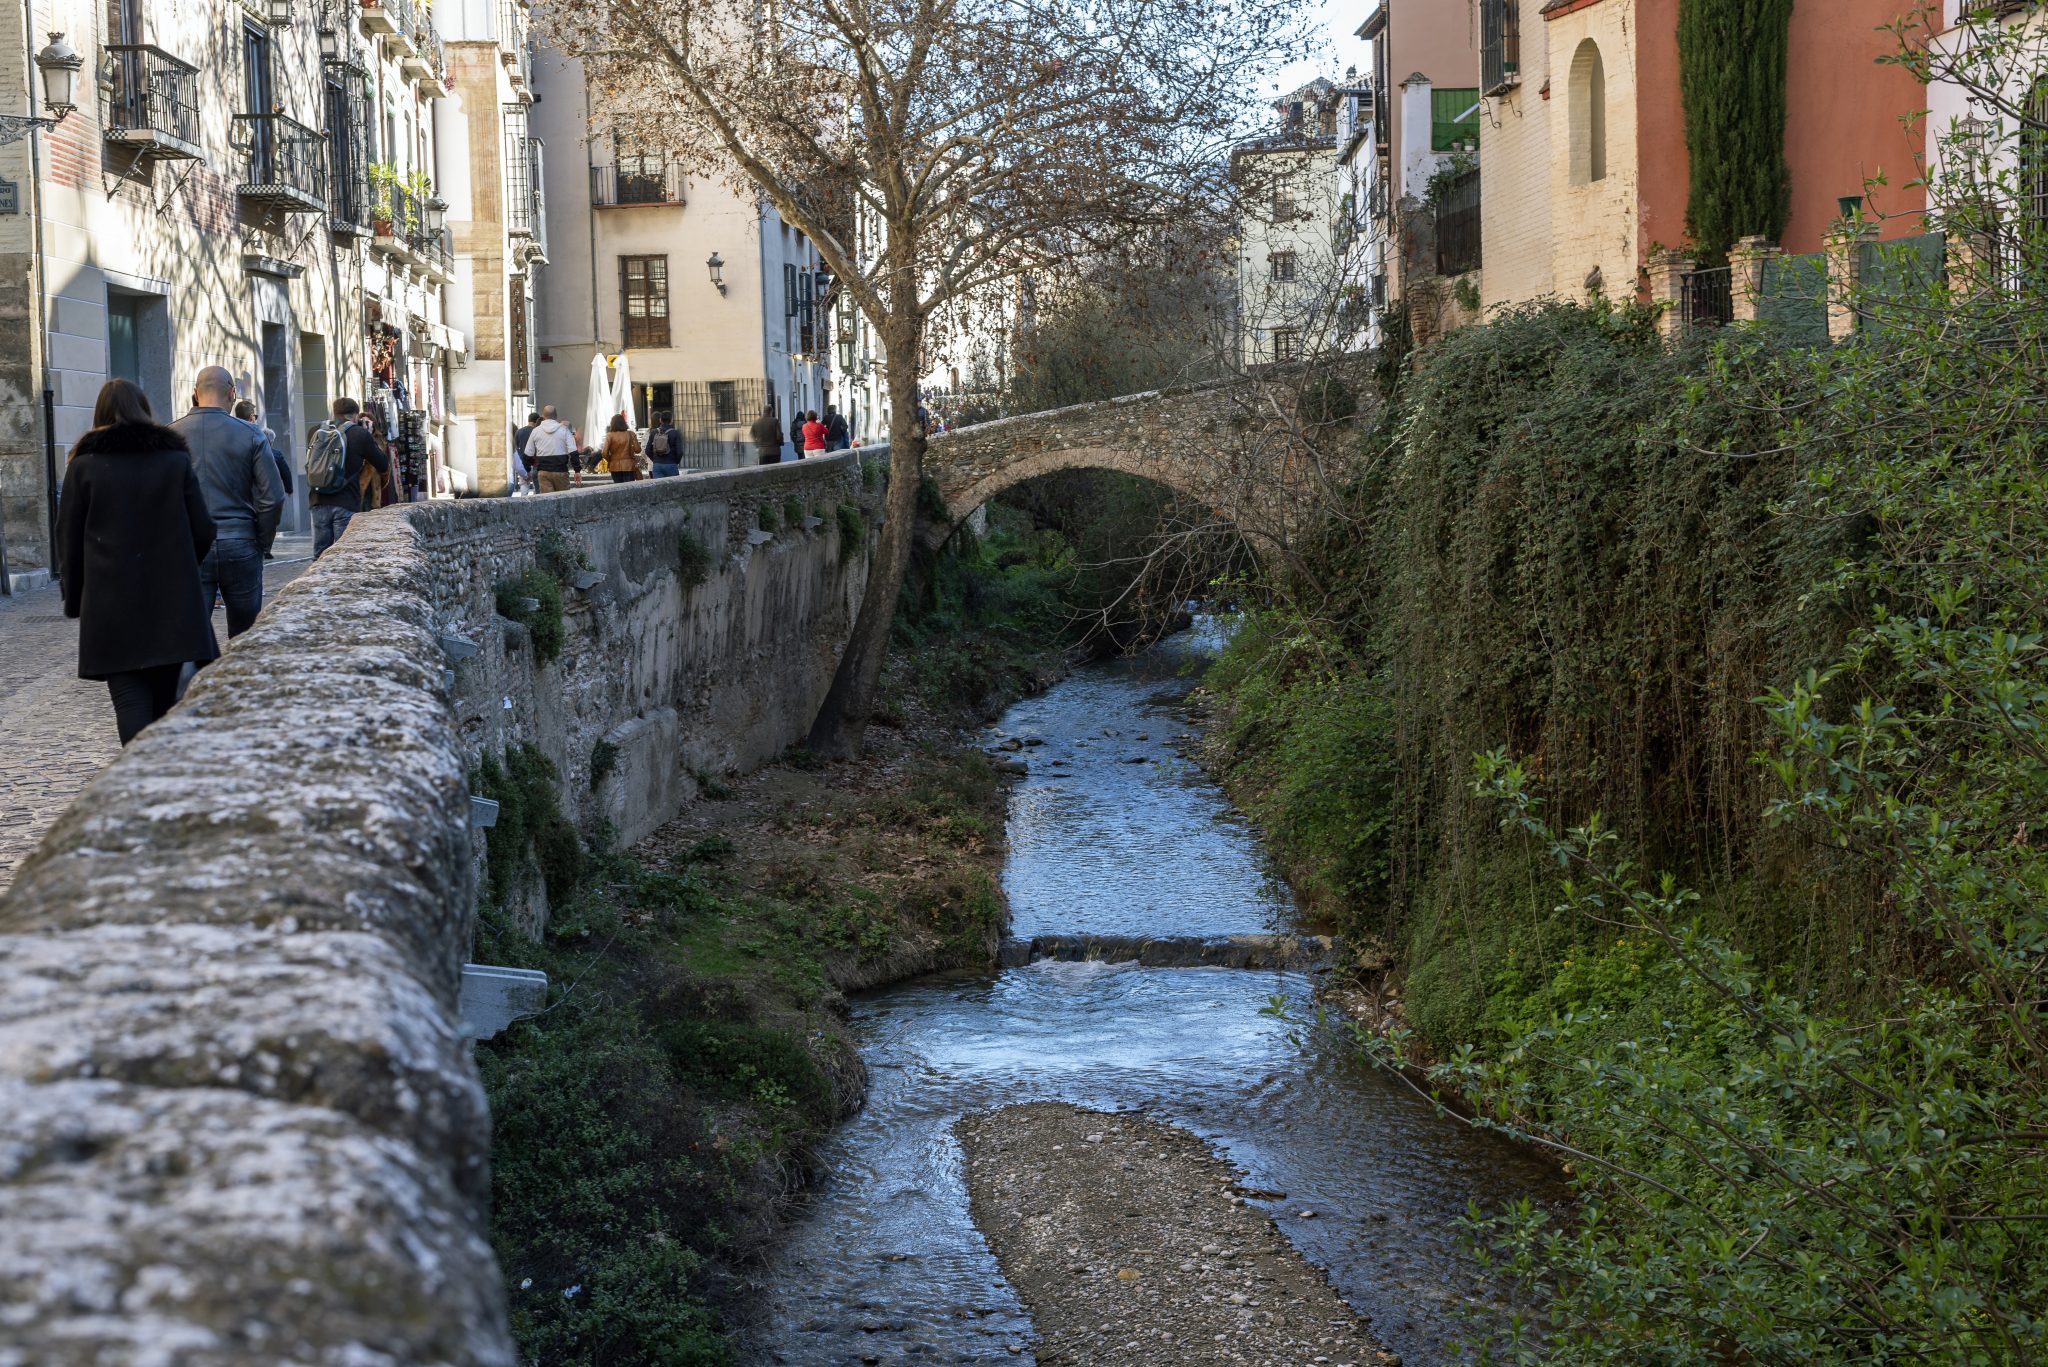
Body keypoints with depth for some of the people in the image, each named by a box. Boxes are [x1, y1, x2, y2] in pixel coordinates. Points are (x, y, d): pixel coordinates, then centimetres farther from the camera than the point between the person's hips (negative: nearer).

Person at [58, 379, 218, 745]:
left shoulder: (84, 464, -1)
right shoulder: (176, 459, 4)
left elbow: (68, 538, 1)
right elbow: (203, 530, 3)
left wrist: (74, 599, 11)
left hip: (110, 602, -2)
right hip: (172, 599, 2)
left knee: (130, 697, -5)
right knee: (164, 694, 14)